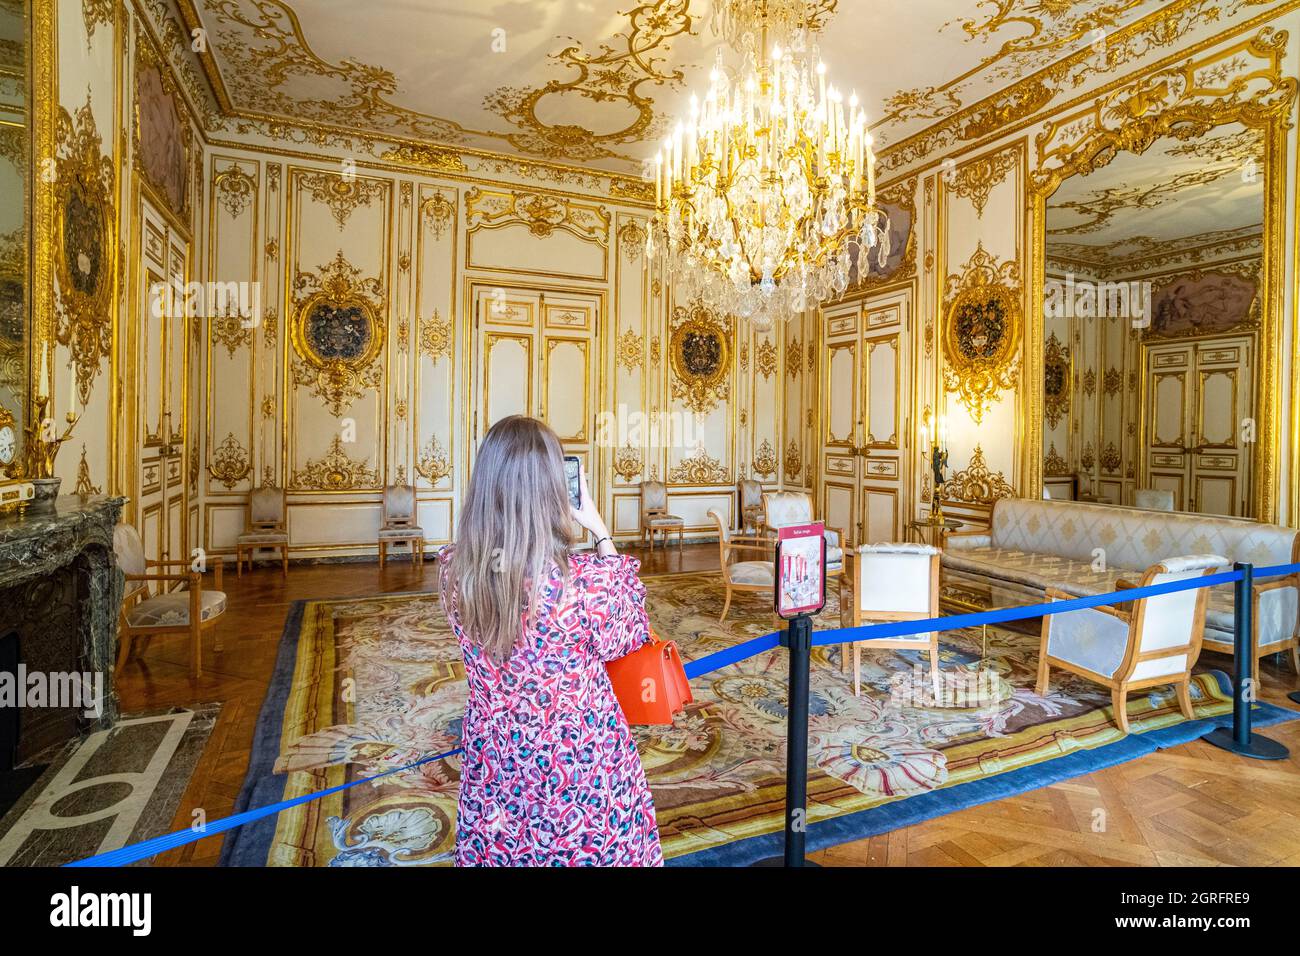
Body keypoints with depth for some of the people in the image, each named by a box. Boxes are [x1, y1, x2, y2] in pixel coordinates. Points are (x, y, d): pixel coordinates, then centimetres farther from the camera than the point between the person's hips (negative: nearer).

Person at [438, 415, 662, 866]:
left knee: (498, 846, 28)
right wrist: (601, 533, -8)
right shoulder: (585, 578, -30)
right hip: (581, 767, -3)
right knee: (585, 849, 24)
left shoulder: (454, 569, -17)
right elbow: (625, 637, -8)